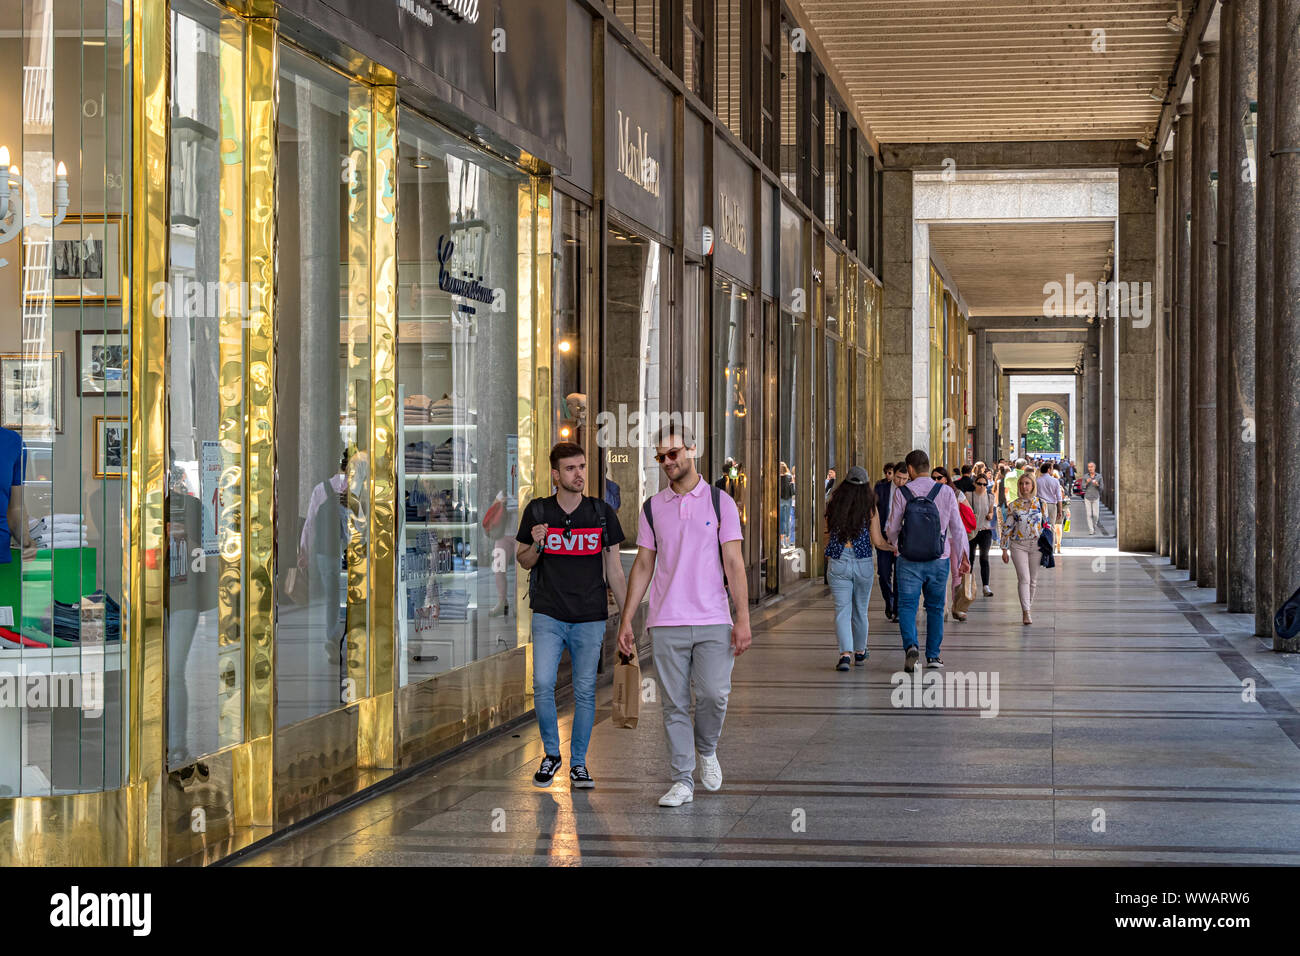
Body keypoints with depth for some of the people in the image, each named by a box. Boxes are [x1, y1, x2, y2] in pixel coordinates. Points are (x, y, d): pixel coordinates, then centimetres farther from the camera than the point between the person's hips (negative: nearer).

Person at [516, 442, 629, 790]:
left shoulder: (602, 513, 2)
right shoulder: (537, 511, 1)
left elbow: (614, 569, 7)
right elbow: (523, 562, 11)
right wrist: (535, 546, -13)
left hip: (590, 618, 1)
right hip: (549, 616, -1)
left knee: (585, 692, 3)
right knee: (542, 685, -12)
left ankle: (578, 763, 17)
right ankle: (551, 754, 10)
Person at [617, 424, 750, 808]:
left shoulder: (720, 502, 3)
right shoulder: (653, 507, 9)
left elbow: (734, 563, 0)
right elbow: (643, 565, 12)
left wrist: (743, 618, -8)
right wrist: (626, 619, 6)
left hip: (713, 621, -2)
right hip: (666, 623, 2)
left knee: (714, 694, -10)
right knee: (675, 704, 1)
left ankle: (706, 750, 19)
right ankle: (682, 781, 8)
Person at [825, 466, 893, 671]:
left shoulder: (833, 506, 1)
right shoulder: (870, 509, -4)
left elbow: (828, 537, 8)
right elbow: (877, 541, -4)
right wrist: (893, 547, 16)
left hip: (837, 563, 0)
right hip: (863, 562, 0)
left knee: (842, 611, -1)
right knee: (860, 610, 17)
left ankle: (845, 653, -18)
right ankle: (860, 652, 32)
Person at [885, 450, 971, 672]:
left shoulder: (902, 493, -7)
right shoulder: (946, 492, -3)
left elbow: (893, 528, -2)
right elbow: (957, 529, 0)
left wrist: (892, 542, 21)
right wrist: (963, 557, 11)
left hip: (909, 561, -2)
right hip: (939, 560, 2)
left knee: (907, 606, 3)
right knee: (935, 607, 15)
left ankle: (910, 645, -21)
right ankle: (933, 655, 20)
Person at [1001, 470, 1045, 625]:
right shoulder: (1013, 506, 2)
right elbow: (1007, 528, 4)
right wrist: (1004, 549, 2)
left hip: (1036, 544, 2)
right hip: (1018, 545, -2)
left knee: (1033, 580, 7)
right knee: (1024, 579, -11)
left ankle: (1028, 607, 21)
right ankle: (1026, 613, -16)